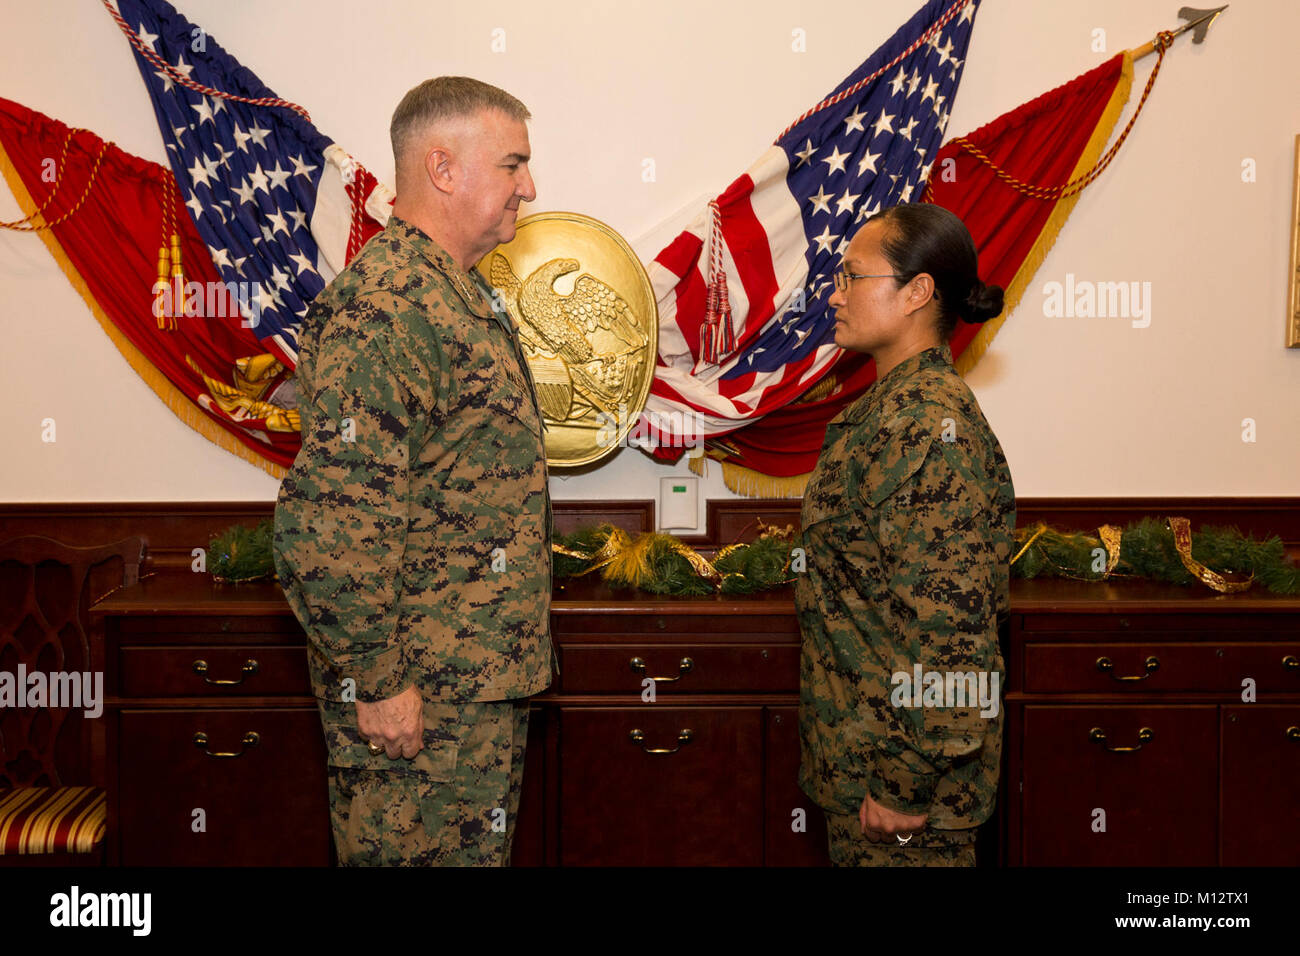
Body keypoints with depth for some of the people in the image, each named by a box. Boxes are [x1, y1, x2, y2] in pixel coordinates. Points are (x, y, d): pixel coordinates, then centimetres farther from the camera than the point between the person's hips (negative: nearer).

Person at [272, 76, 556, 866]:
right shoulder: (380, 309, -20)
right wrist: (374, 682, -21)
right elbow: (328, 524, -26)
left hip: (484, 677, 10)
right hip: (421, 694, -10)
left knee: (481, 848, 19)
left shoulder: (457, 294, 14)